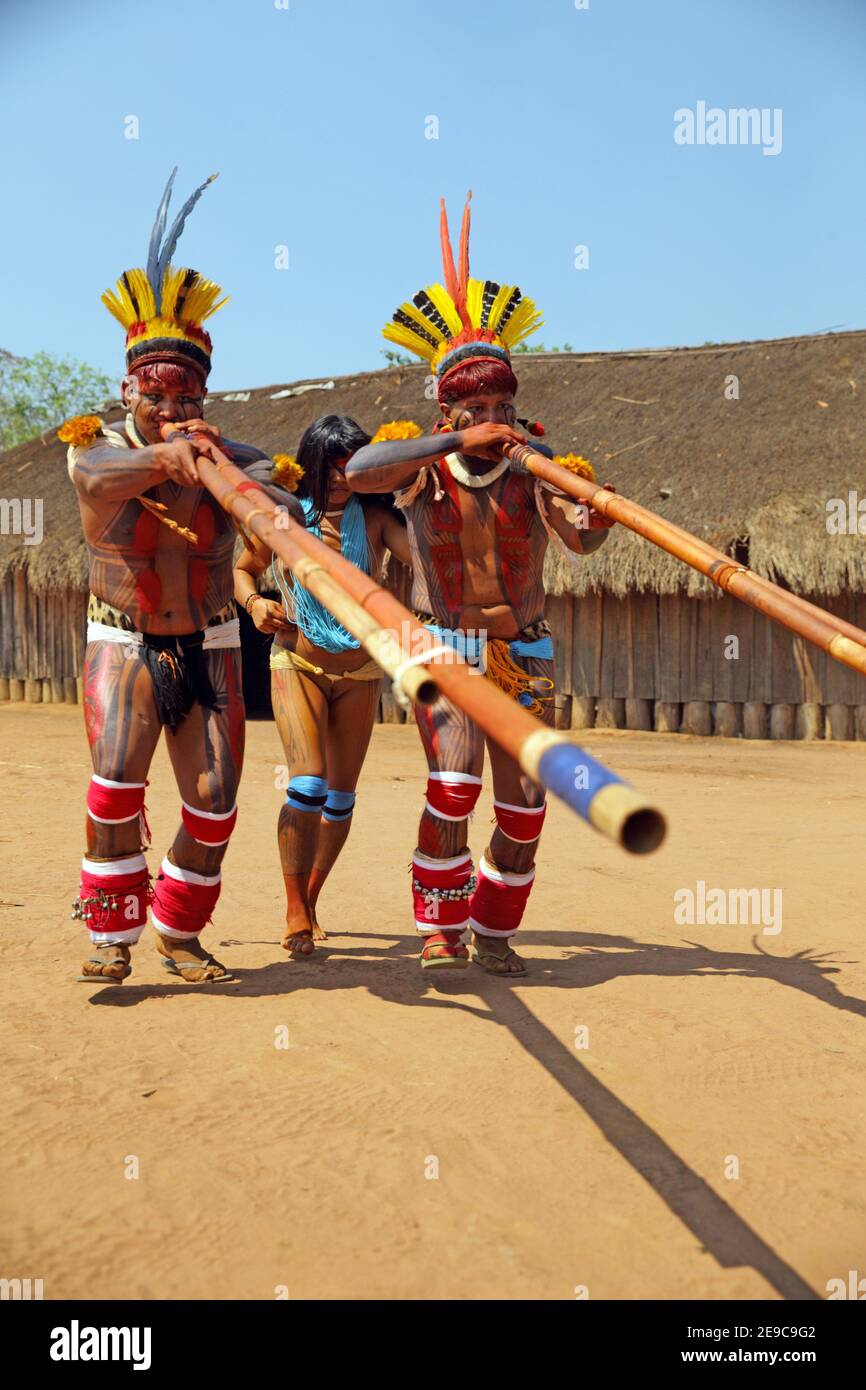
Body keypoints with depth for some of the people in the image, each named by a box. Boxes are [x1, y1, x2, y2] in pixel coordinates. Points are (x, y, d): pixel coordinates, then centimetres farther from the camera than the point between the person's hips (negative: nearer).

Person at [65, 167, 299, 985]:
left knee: (213, 805, -3)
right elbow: (97, 470, -29)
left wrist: (213, 453, -40)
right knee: (117, 779, -21)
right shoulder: (96, 445, -3)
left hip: (208, 648, 2)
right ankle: (110, 936, -4)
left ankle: (177, 933, 18)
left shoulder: (225, 456, 0)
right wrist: (165, 454, -48)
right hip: (124, 645, -1)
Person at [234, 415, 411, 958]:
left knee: (342, 796, 7)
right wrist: (254, 603, -8)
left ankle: (311, 897, 28)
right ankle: (295, 912, -3)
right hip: (298, 663, -2)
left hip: (360, 671, 2)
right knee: (308, 785, -17)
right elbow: (243, 569, 10)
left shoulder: (374, 517, -4)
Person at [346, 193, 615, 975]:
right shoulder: (426, 467, -3)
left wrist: (598, 513, -28)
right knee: (452, 783, -18)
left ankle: (494, 929, 20)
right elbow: (358, 471, -23)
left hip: (523, 654, 3)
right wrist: (455, 442, -29)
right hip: (444, 647, -2)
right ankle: (442, 927, 2)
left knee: (524, 806, 1)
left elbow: (580, 542, -5)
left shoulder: (533, 471, 2)